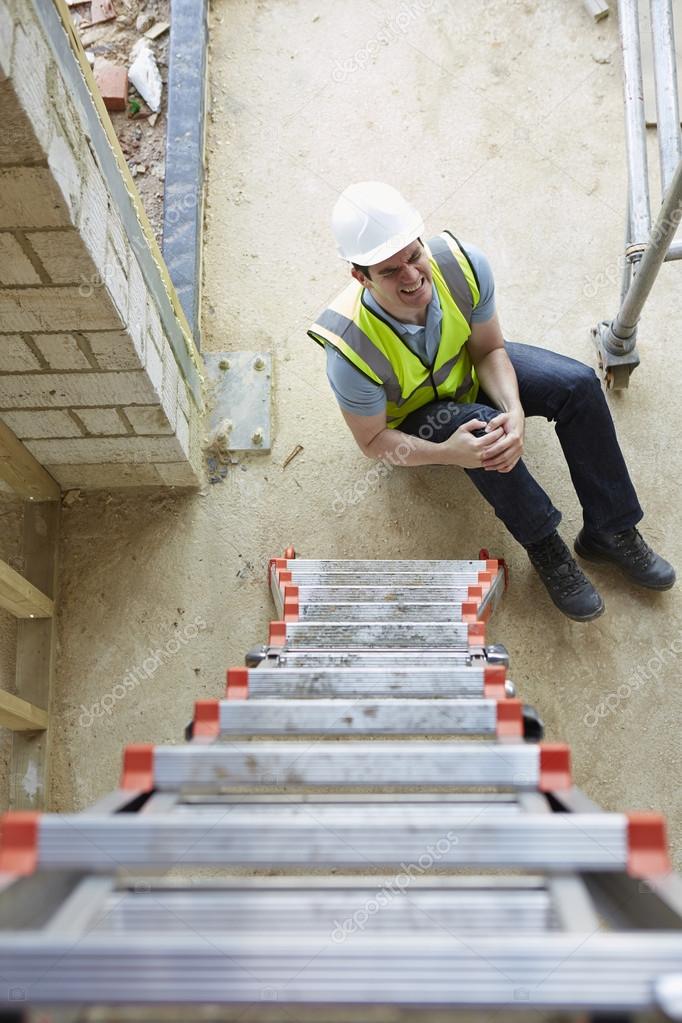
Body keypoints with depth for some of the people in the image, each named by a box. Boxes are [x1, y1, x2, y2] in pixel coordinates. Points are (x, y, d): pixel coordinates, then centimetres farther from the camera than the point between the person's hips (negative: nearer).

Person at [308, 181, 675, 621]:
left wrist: (514, 411, -35)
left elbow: (489, 350, -15)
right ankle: (544, 546, -14)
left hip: (468, 368, 4)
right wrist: (448, 453, -41)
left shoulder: (464, 264, -32)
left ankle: (611, 531, -4)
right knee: (476, 422, -36)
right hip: (415, 417, -3)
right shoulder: (351, 353, -40)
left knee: (578, 384, -17)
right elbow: (373, 441, -24)